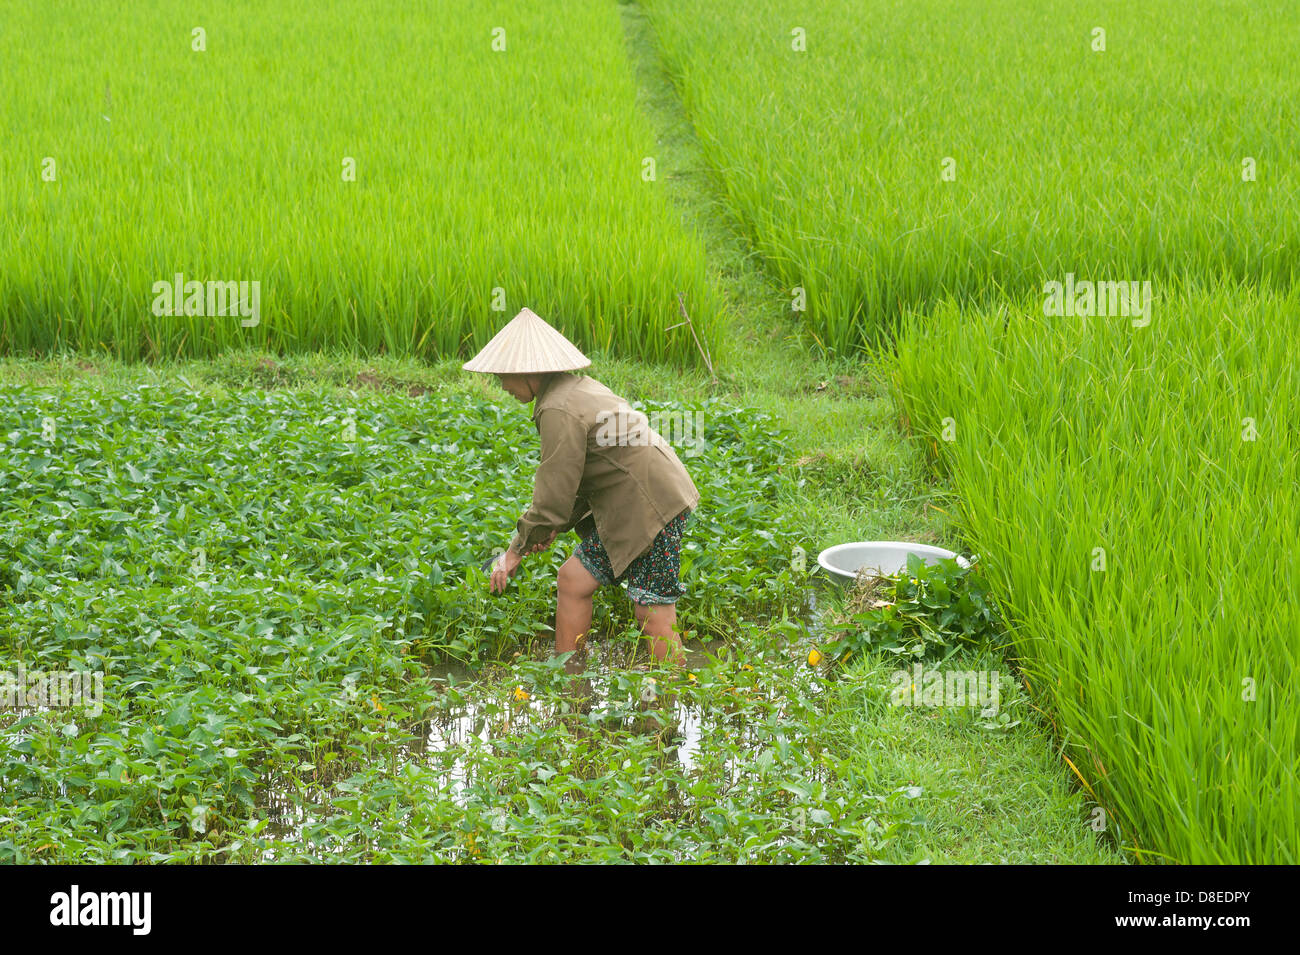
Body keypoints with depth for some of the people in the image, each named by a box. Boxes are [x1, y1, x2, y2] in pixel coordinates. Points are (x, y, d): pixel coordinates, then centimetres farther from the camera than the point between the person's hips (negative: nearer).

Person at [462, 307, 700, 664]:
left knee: (653, 615, -4)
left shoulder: (560, 411, -19)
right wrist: (556, 526, 10)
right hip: (627, 507, 10)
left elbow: (554, 496, -18)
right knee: (573, 580, 12)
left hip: (652, 507, -10)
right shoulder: (577, 388, 12)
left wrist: (518, 549, -6)